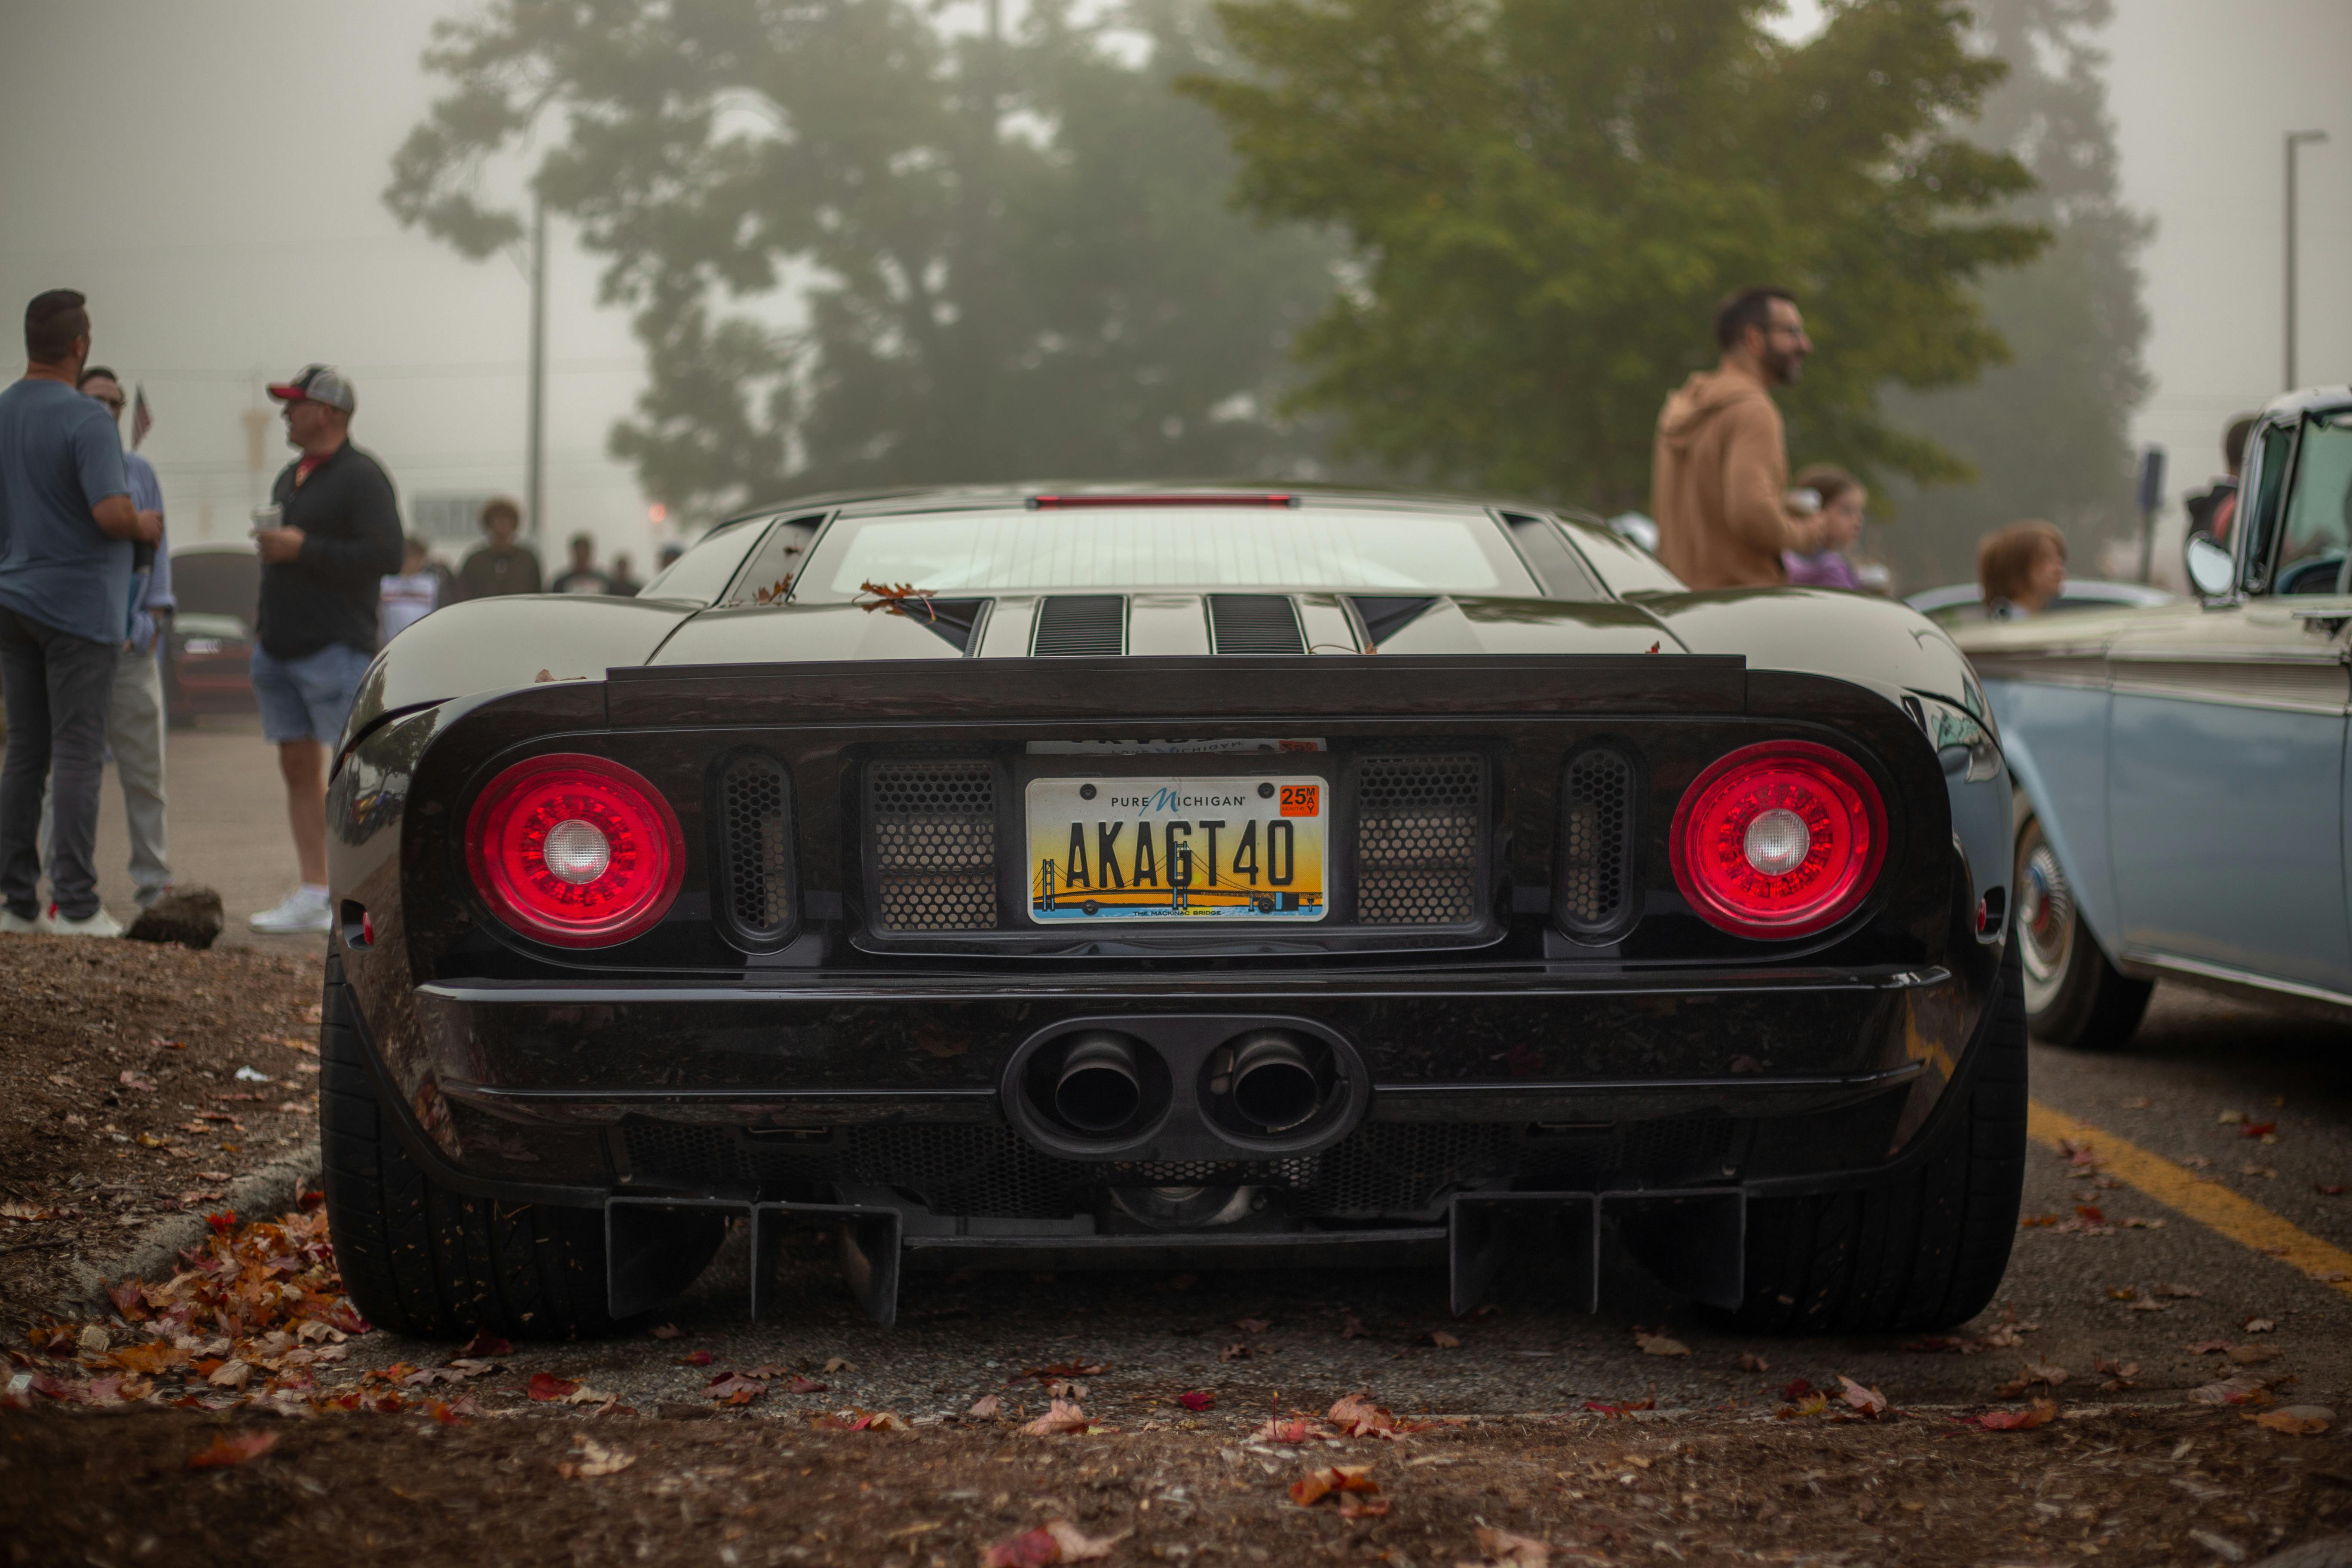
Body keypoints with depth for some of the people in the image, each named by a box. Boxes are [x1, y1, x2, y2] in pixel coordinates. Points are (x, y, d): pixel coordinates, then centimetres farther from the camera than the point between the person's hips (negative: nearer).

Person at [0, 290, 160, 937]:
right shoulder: (86, 420, -16)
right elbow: (112, 513, -25)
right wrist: (147, 526, -5)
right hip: (77, 604, -7)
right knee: (78, 752, -4)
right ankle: (74, 903, -5)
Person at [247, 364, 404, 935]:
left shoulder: (361, 477, -8)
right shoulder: (290, 477, 19)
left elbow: (385, 557, -18)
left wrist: (302, 549, -18)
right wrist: (263, 631, 19)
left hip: (335, 650, -9)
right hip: (280, 650, 9)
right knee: (299, 768, 6)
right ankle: (313, 896, 8)